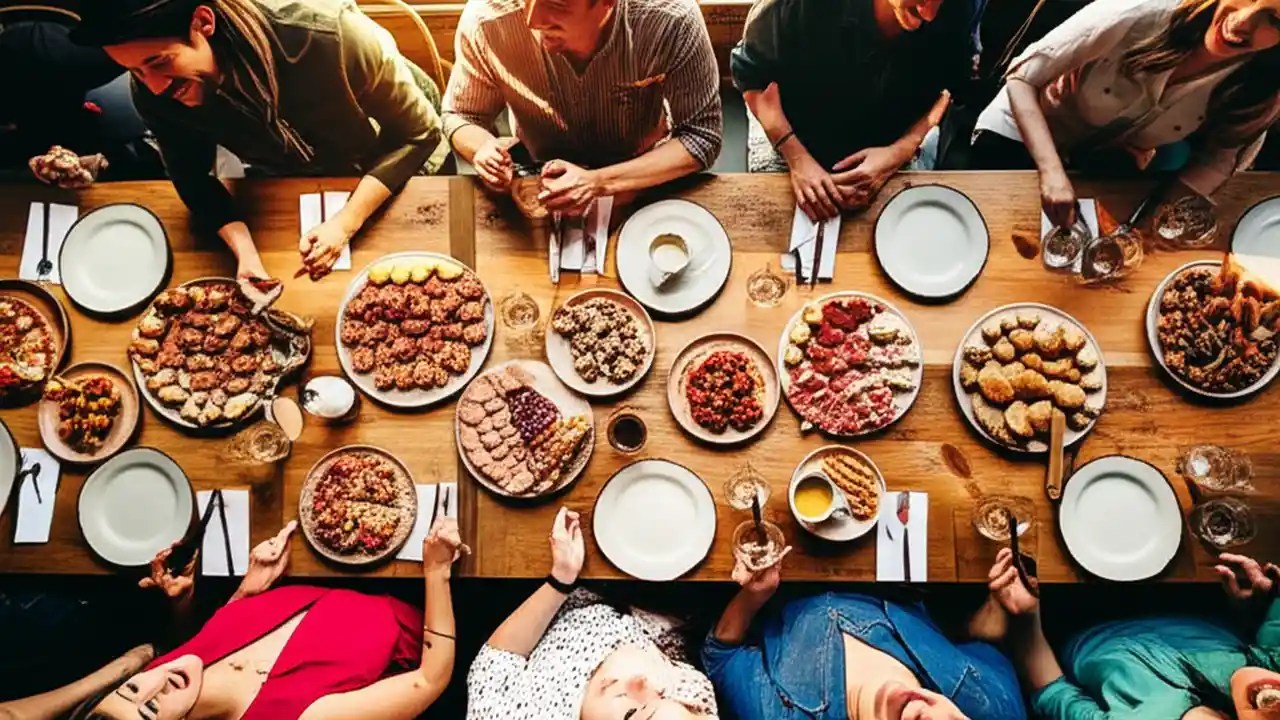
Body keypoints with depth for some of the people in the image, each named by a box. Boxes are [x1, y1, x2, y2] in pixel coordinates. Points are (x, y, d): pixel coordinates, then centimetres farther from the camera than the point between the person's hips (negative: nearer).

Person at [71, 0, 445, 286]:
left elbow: (418, 133, -30)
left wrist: (346, 223, -38)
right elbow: (193, 178, -12)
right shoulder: (155, 95, -28)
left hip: (397, 168, -2)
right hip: (294, 182, 2)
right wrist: (246, 253, -31)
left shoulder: (328, 32, -41)